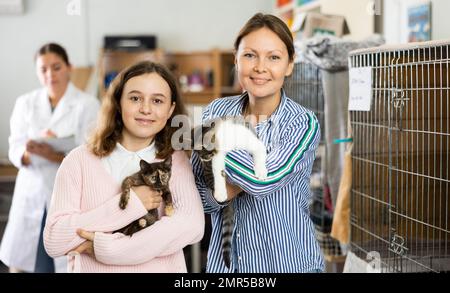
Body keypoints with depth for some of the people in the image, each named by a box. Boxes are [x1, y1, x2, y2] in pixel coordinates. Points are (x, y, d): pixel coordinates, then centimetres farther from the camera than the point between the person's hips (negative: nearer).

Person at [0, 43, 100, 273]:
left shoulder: (88, 105, -5)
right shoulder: (25, 103, 6)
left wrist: (54, 155, -29)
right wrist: (32, 151, -25)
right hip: (31, 196, 3)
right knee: (20, 265, 7)